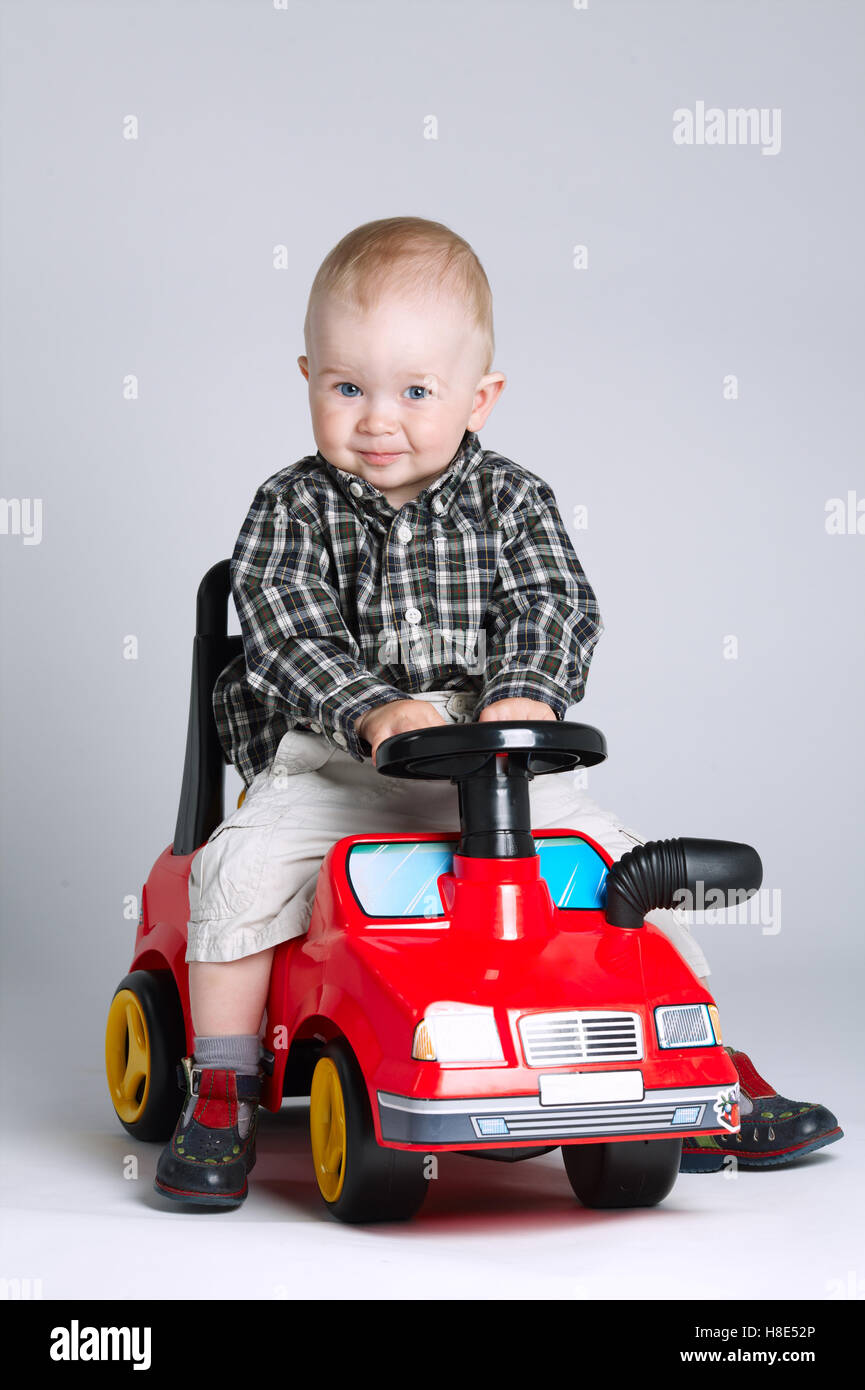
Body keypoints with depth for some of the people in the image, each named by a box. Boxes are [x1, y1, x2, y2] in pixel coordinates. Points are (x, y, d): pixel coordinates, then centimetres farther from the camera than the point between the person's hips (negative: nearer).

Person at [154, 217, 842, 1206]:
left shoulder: (510, 501, 4)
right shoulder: (292, 510, -1)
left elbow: (553, 604, -9)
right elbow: (286, 631, -15)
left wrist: (527, 695, -31)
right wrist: (376, 710, -32)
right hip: (330, 762, -1)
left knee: (626, 864, -10)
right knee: (241, 869, -25)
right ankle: (221, 1095, -8)